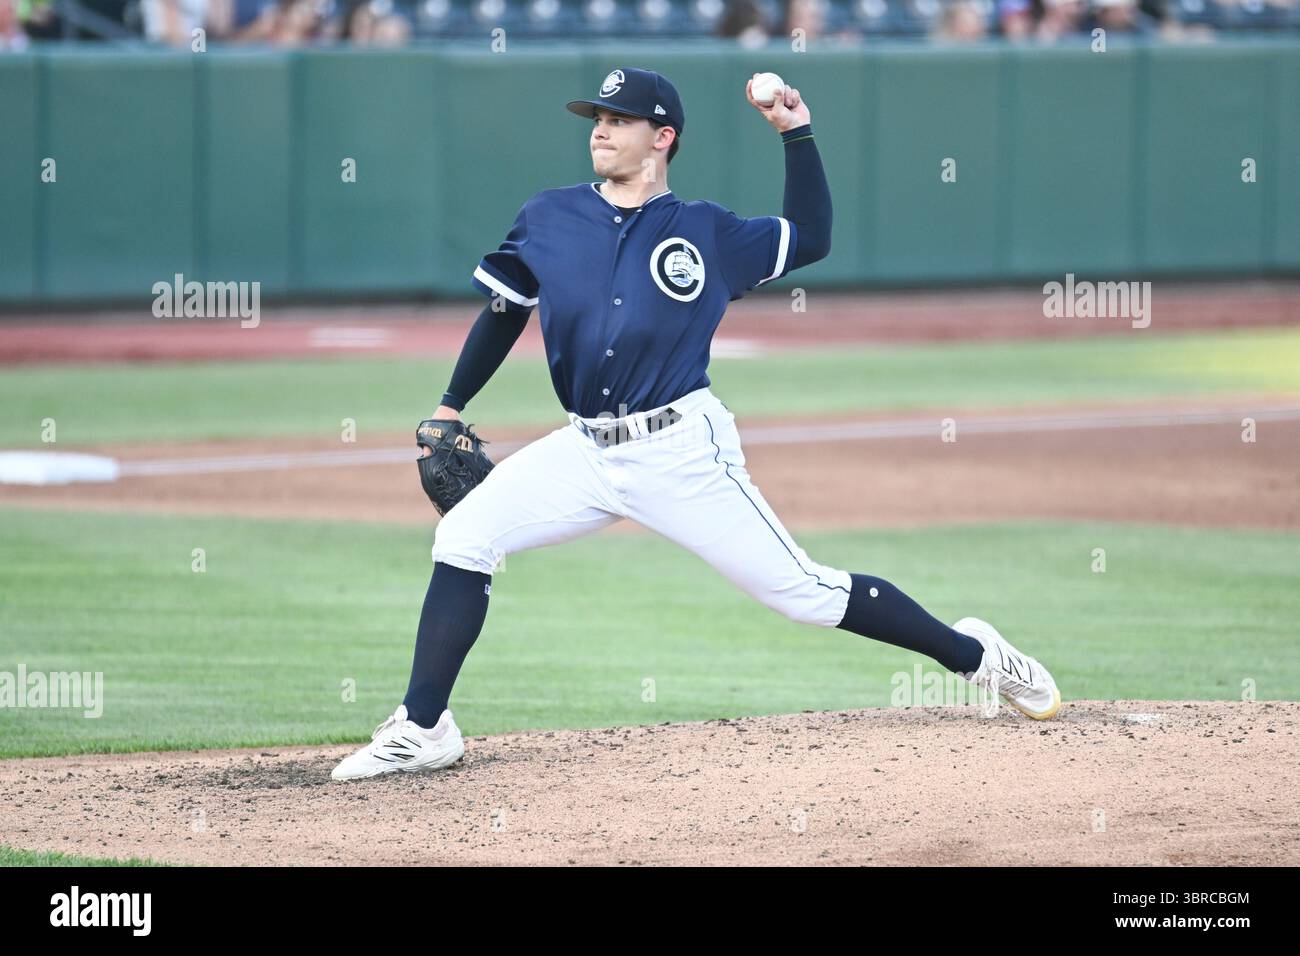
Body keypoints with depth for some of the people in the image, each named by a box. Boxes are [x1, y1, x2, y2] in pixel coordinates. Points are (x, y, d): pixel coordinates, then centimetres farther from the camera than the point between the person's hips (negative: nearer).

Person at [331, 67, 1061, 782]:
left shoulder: (707, 233, 3)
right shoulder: (549, 220, 7)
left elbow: (812, 239, 11)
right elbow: (504, 312, 16)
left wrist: (797, 134, 5)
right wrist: (450, 410, 12)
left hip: (684, 455, -3)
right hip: (586, 452, 3)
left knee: (805, 592, -6)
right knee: (464, 538, -14)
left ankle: (974, 655, 12)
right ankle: (422, 730, -9)